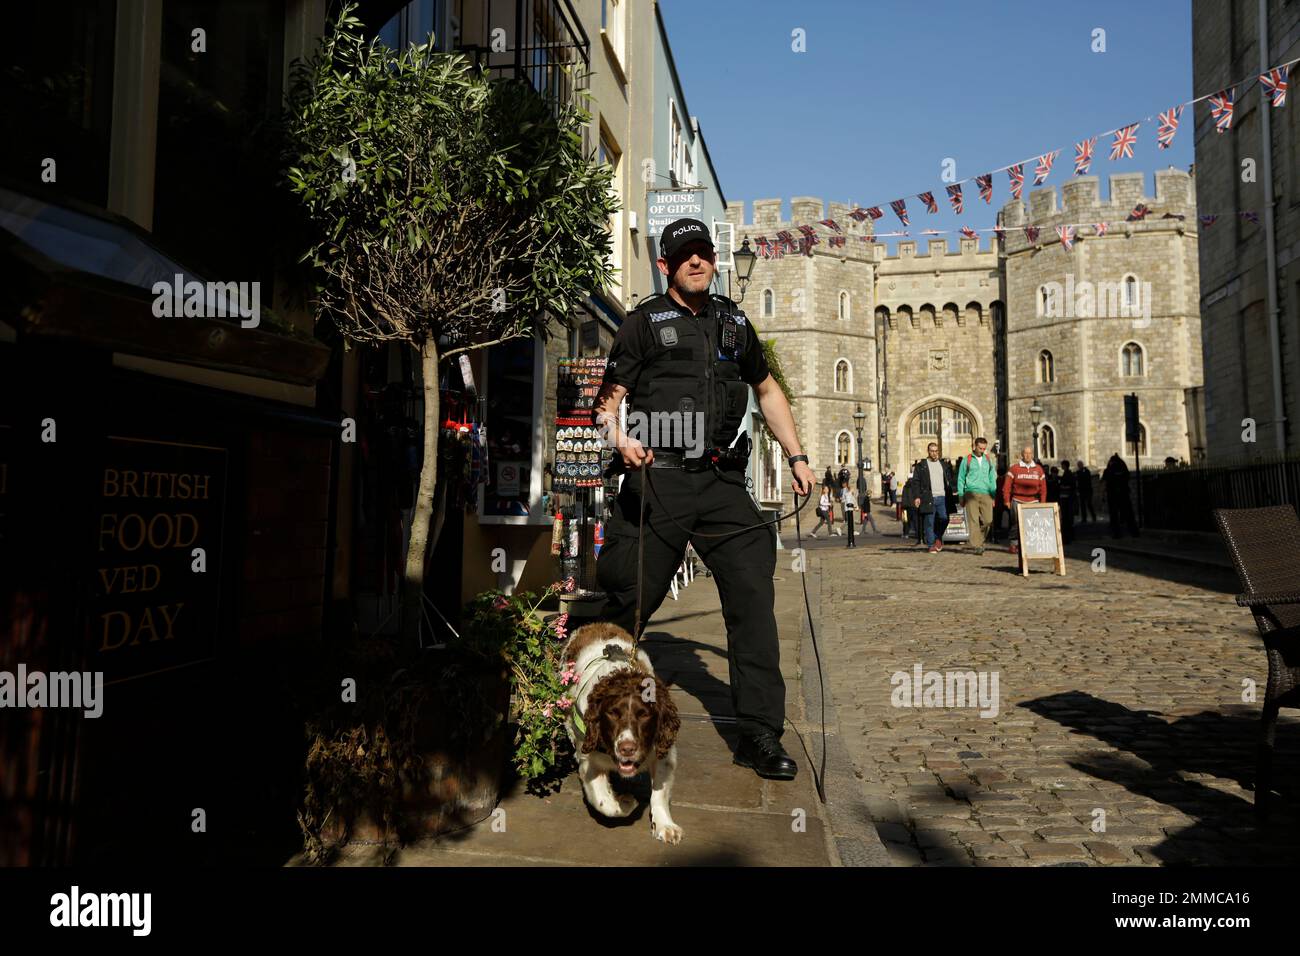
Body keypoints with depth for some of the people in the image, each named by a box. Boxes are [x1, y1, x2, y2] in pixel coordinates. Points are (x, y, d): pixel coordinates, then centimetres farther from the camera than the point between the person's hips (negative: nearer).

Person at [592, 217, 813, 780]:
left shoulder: (734, 323, 18)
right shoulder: (644, 322, 5)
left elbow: (765, 389, 29)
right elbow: (606, 401, 0)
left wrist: (796, 457, 21)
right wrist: (621, 440, -23)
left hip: (722, 482, 4)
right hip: (658, 480, -3)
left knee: (753, 592, -7)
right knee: (631, 601, 1)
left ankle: (759, 735, 2)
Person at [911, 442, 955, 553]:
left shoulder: (944, 465, 17)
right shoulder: (921, 466, 6)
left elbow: (950, 481, 19)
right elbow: (916, 482, 2)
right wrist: (916, 497, -8)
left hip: (942, 498, 3)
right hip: (928, 498, -3)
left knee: (944, 519, -5)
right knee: (929, 523, -2)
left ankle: (938, 538, 18)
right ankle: (931, 545, 5)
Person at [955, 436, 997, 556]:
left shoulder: (988, 460, 15)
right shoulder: (967, 460, 6)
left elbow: (992, 479, 18)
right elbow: (961, 479, 8)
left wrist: (993, 496, 11)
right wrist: (961, 496, 3)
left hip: (986, 494, 3)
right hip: (971, 493, -3)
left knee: (988, 520, -3)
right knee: (973, 521, -8)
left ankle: (980, 541, 17)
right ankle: (976, 546, -7)